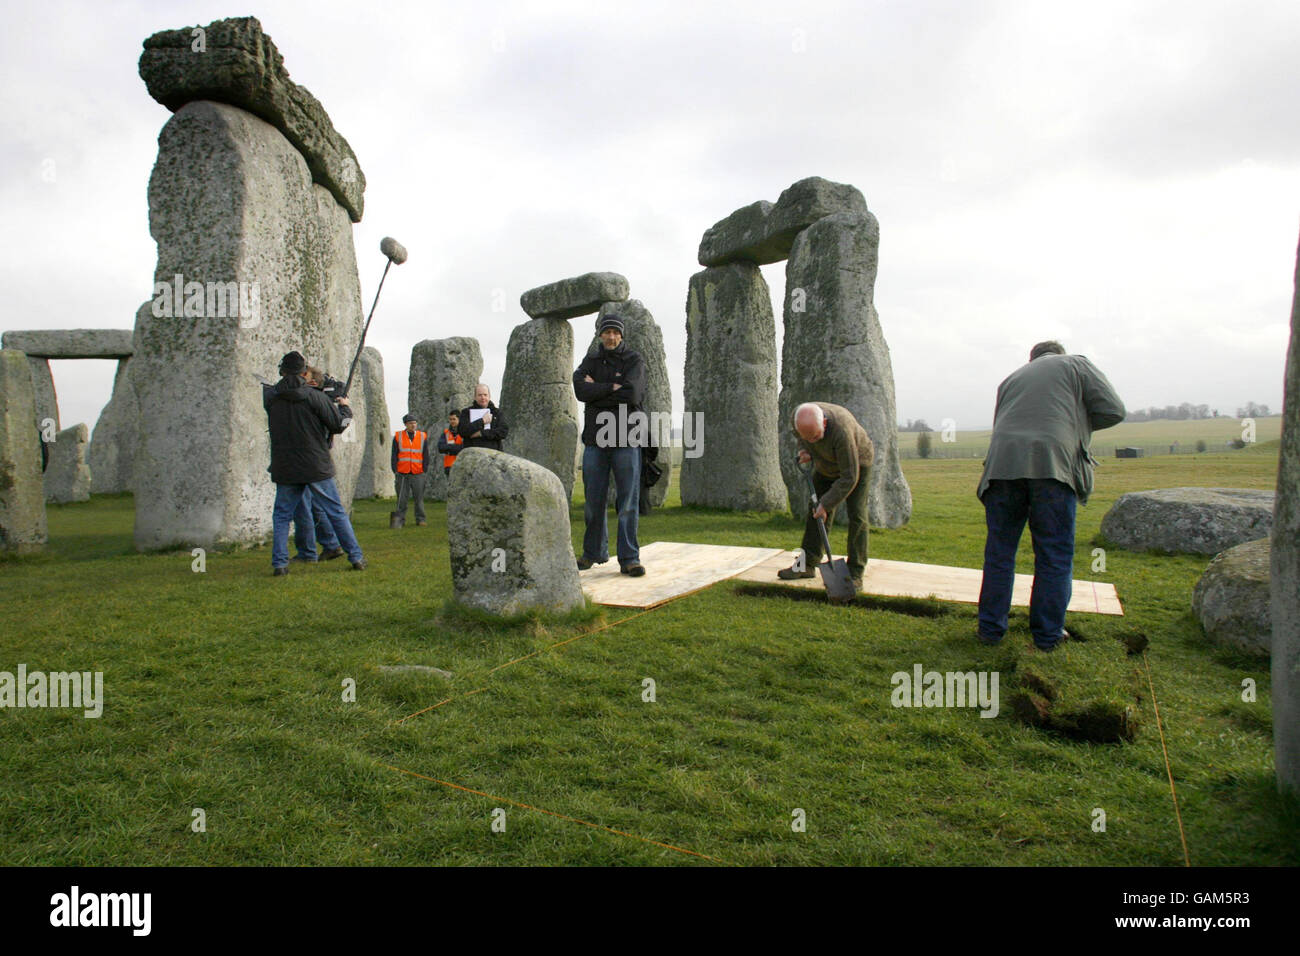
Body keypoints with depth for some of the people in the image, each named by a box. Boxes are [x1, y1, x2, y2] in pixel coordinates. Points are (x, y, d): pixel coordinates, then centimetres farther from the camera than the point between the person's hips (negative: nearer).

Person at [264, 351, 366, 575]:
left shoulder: (270, 397, -1)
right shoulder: (314, 396, -10)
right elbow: (338, 425, -6)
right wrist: (344, 408, 14)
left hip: (285, 469, 2)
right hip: (316, 466, -2)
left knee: (281, 516, 14)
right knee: (337, 513, 7)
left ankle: (279, 563, 7)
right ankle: (356, 558, 11)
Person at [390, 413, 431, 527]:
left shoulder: (423, 436, 7)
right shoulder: (398, 437, 6)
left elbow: (426, 456, 9)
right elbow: (394, 455, 7)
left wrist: (425, 471, 4)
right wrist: (395, 471, 0)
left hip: (418, 474, 0)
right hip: (403, 474, 0)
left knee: (419, 498, 3)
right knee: (402, 499, 0)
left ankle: (420, 519, 12)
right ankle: (399, 519, 8)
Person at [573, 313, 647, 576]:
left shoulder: (634, 361, 3)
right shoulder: (591, 360, 11)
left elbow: (632, 395, -14)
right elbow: (580, 390, -7)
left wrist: (597, 389, -7)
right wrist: (613, 388, -12)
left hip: (626, 440, -2)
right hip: (595, 439, 3)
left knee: (628, 502, -4)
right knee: (593, 500, 7)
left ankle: (629, 558, 2)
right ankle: (594, 552, 22)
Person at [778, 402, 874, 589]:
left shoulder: (842, 431, -43)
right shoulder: (799, 416, -25)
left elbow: (849, 477, -36)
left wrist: (826, 504, -33)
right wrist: (806, 450, -14)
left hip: (856, 463, -6)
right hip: (825, 465, 6)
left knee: (856, 515, -12)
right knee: (815, 512, 2)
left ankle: (855, 573, -8)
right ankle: (807, 564, 8)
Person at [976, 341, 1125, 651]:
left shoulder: (1011, 378, 29)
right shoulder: (1076, 365, 18)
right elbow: (1113, 410, 10)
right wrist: (1076, 422, 26)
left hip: (1003, 461, 3)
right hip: (1054, 463, -3)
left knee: (999, 551, 9)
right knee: (1054, 555, 6)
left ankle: (990, 627, 12)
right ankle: (1047, 633, 11)